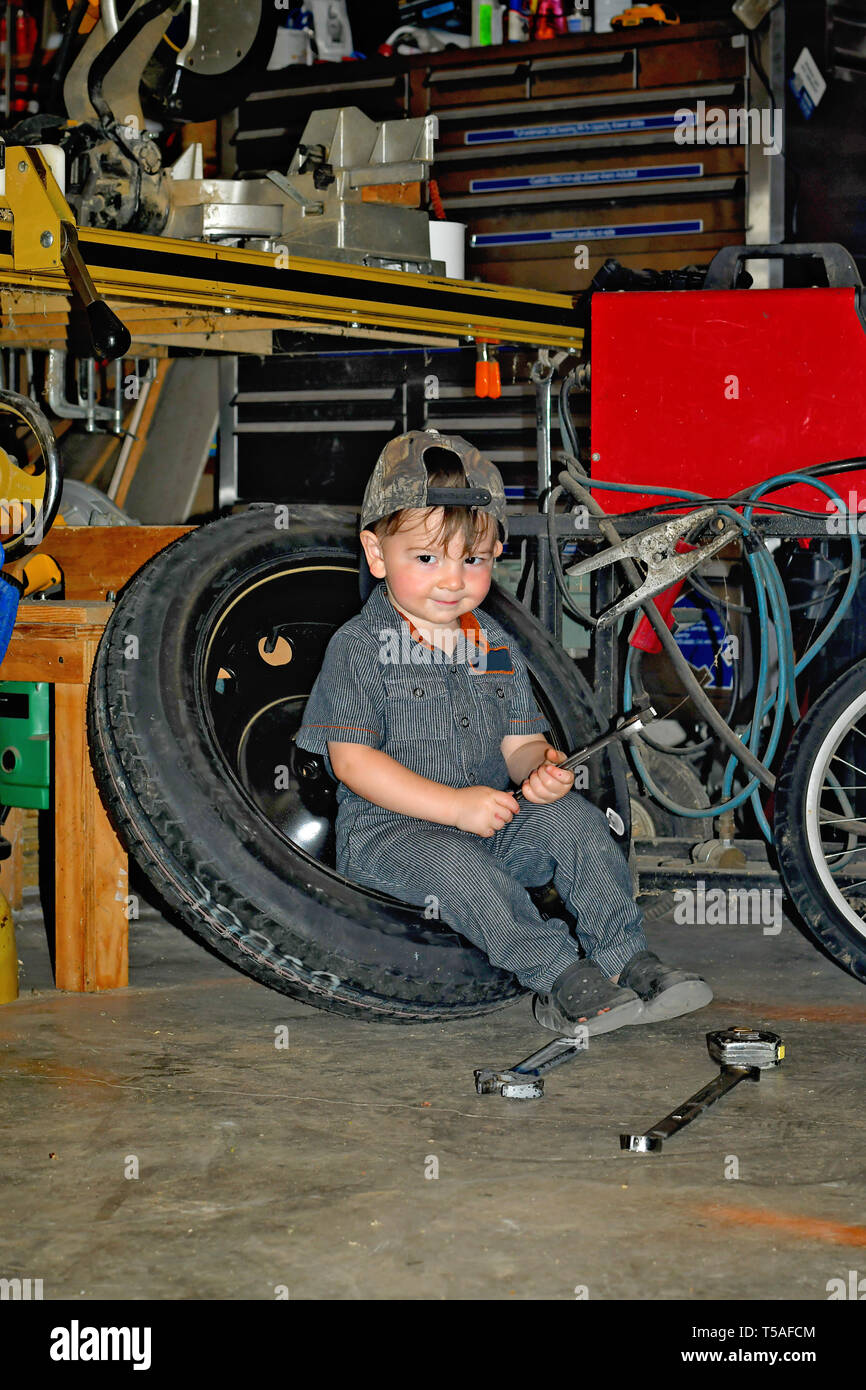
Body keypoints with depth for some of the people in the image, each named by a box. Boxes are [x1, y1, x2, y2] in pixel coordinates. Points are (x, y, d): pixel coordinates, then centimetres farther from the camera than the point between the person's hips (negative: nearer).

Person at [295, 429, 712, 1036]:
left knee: (574, 816, -17)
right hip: (390, 829, -5)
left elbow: (517, 742, 9)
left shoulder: (496, 646, 9)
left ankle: (625, 957, -19)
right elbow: (353, 761, -16)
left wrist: (541, 767, -18)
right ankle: (559, 976, -32)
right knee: (455, 862, -34)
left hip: (491, 823, 5)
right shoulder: (359, 646, -9)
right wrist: (454, 804, -24)